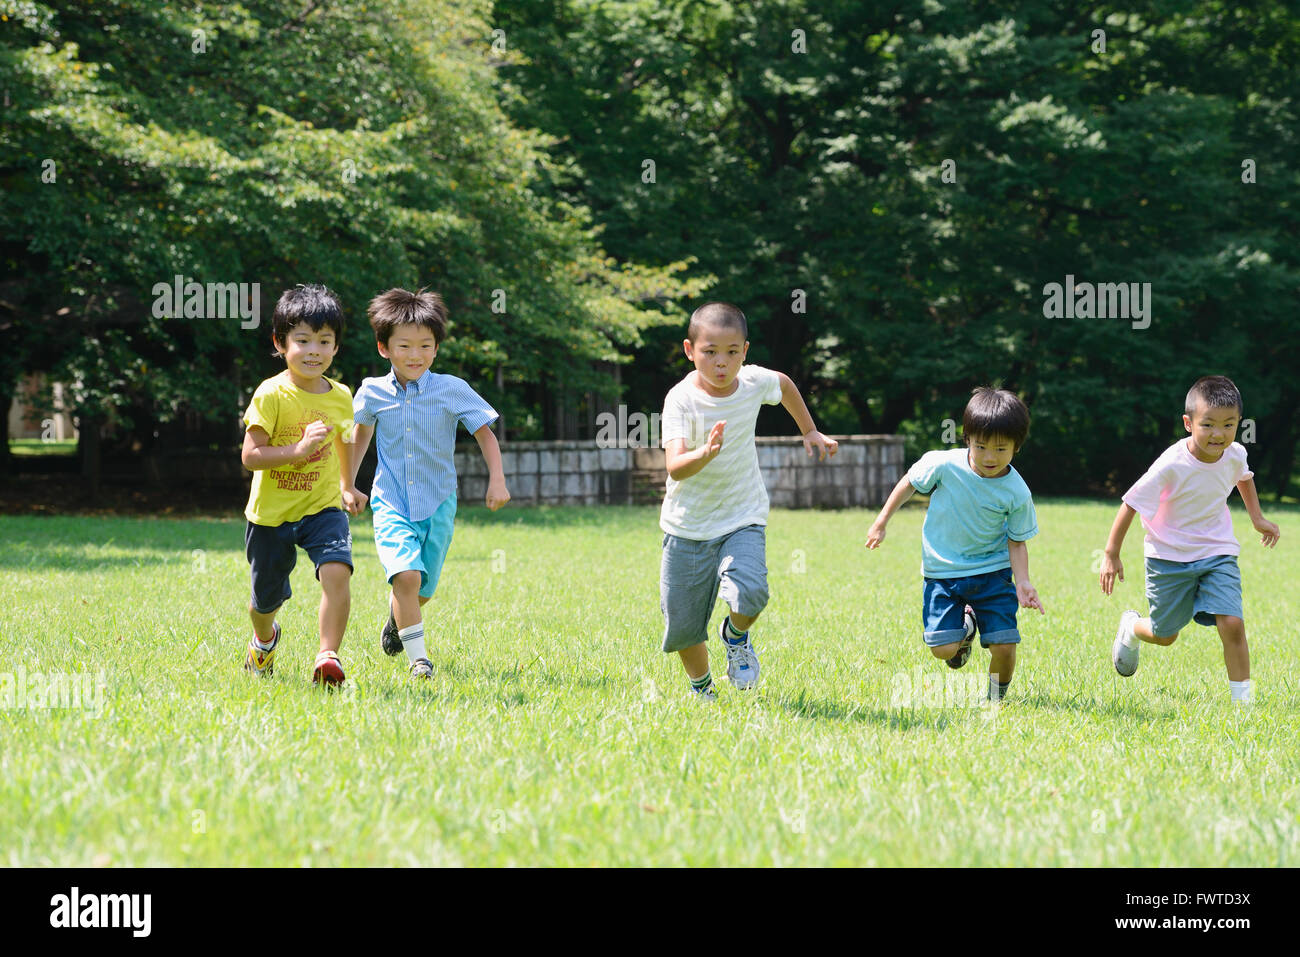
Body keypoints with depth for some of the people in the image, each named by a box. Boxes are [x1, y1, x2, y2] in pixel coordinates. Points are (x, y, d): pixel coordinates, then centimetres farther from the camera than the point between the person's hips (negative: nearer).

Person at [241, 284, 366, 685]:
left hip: (323, 507, 2)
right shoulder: (271, 395, -15)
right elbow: (250, 456, -21)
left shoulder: (341, 397, 1)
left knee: (337, 572, -26)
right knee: (267, 597, 13)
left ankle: (328, 656, -21)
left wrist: (347, 486, 32)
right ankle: (264, 637, 49)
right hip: (272, 512, -2)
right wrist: (299, 449, -32)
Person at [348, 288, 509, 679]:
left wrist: (497, 480, -8)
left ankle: (397, 620, 45)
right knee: (406, 575, -23)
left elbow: (485, 434, 3)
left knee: (421, 590, 9)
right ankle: (418, 657, -12)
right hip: (391, 503, -1)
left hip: (438, 504, 1)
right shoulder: (372, 393, -3)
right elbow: (361, 435, 15)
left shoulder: (453, 390, -7)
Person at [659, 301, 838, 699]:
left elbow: (784, 385, 20)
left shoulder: (754, 382, -7)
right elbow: (675, 468, -32)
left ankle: (736, 635, 9)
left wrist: (810, 432, 23)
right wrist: (706, 453, -51)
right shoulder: (681, 399, -19)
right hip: (688, 527, -1)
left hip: (742, 520, 1)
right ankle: (701, 688, 35)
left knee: (749, 594, -27)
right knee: (682, 624, 5)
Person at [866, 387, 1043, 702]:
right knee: (943, 648, -11)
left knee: (1004, 645, -11)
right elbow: (910, 483, 4)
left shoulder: (1016, 492, -13)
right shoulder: (944, 465, -16)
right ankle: (965, 628, 27)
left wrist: (1022, 582, -15)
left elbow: (1016, 542, -1)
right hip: (942, 572, 0)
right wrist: (881, 522, 9)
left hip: (992, 573, 0)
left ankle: (996, 696, 21)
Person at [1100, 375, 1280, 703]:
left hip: (1218, 553, 3)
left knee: (1232, 624, -16)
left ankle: (1243, 700, -5)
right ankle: (1130, 628, 47)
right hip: (1170, 558, -3)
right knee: (1164, 635, 11)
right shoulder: (1172, 465, -26)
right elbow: (1132, 504, -19)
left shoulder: (1235, 455, -10)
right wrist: (1111, 555, -17)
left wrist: (1257, 517, 17)